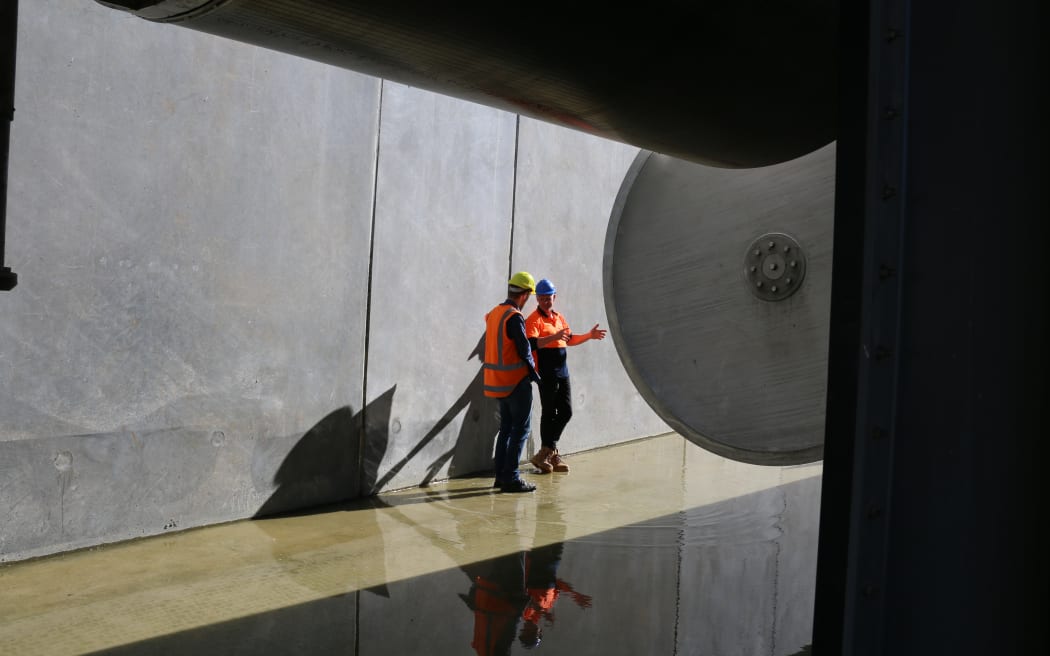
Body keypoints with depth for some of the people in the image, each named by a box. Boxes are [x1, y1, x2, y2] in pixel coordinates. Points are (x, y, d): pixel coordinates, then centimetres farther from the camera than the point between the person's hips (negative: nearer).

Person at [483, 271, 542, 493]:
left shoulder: (493, 314, 9)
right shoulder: (514, 317, -17)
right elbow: (524, 349, -16)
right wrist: (533, 372, 1)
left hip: (499, 381, 9)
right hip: (516, 381, -9)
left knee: (506, 428, 16)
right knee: (521, 429, -2)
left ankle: (500, 474, 19)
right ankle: (510, 478, -2)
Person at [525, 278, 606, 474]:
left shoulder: (559, 317, 16)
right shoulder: (534, 319, -9)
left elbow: (569, 340, 28)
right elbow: (533, 343, -25)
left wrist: (589, 335, 19)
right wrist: (554, 336, -37)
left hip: (562, 371, 8)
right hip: (546, 374, -8)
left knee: (566, 412, 9)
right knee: (549, 414, -1)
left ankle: (547, 452, 17)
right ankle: (550, 454, 9)